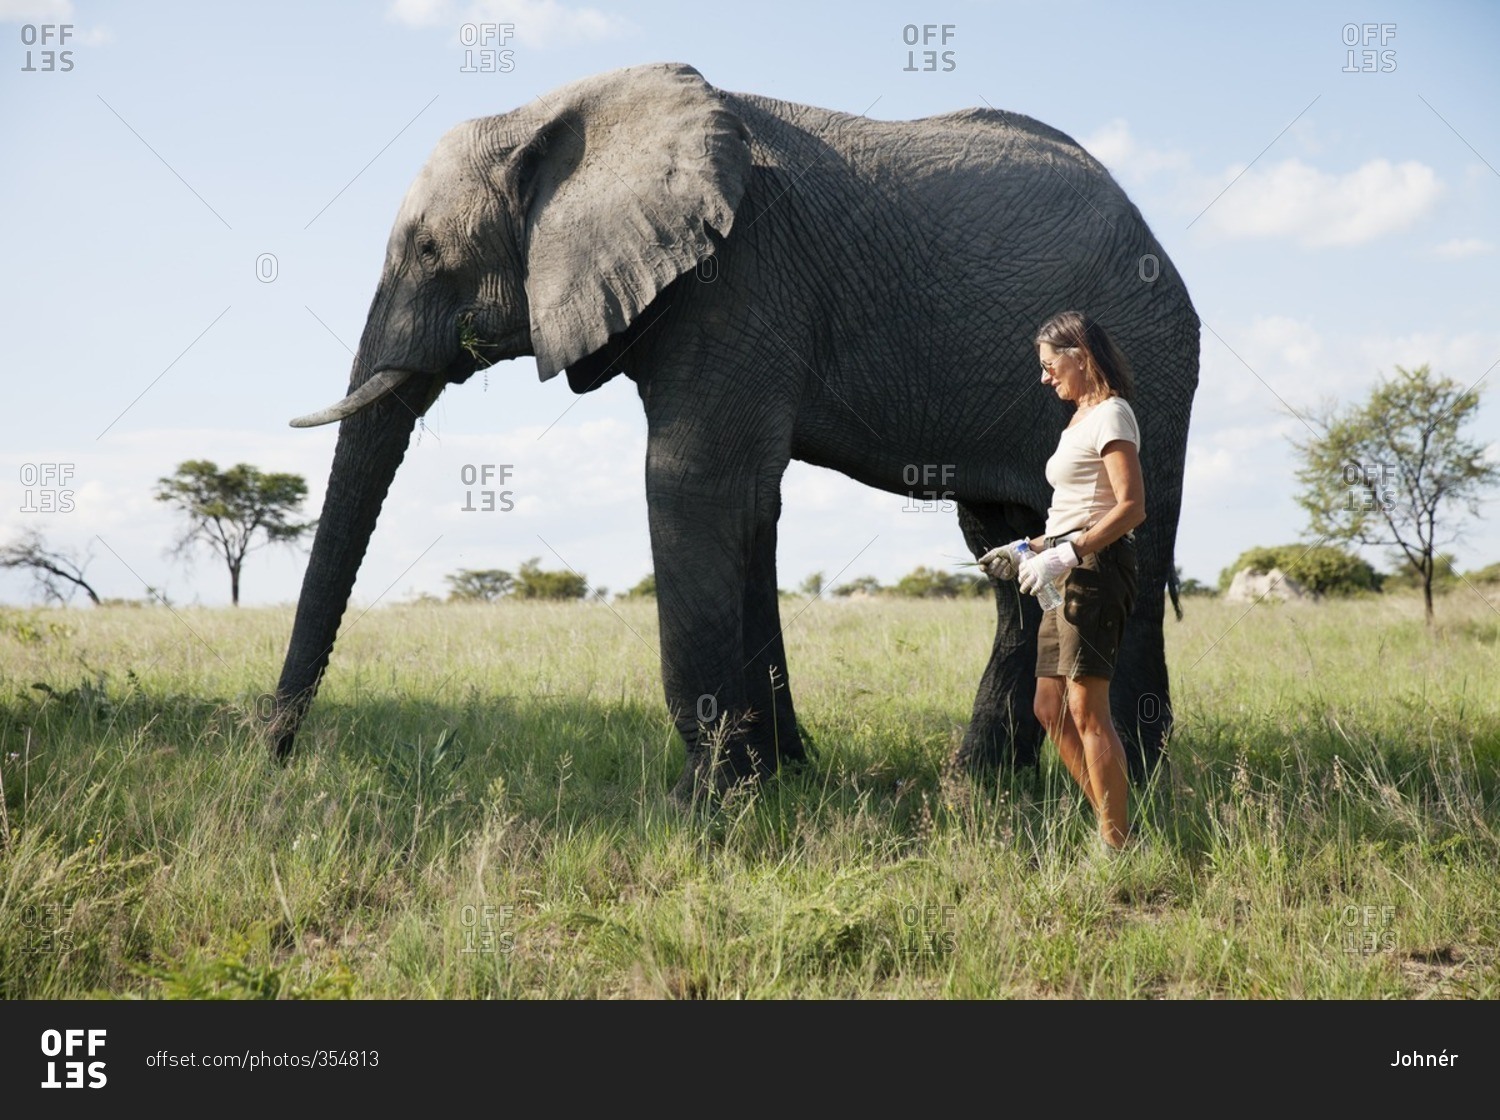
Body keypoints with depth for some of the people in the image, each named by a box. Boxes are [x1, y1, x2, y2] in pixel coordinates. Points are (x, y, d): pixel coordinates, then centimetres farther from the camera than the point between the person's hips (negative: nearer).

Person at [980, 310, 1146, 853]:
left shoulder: (1110, 415, -8)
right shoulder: (1082, 420, 21)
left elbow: (1131, 508, -18)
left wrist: (1065, 555, -23)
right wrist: (1029, 549, 14)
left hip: (1096, 565, -10)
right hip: (1070, 570, 10)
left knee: (1086, 708, -12)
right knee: (1050, 708, 9)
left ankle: (1118, 842, -7)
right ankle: (1111, 826, 13)